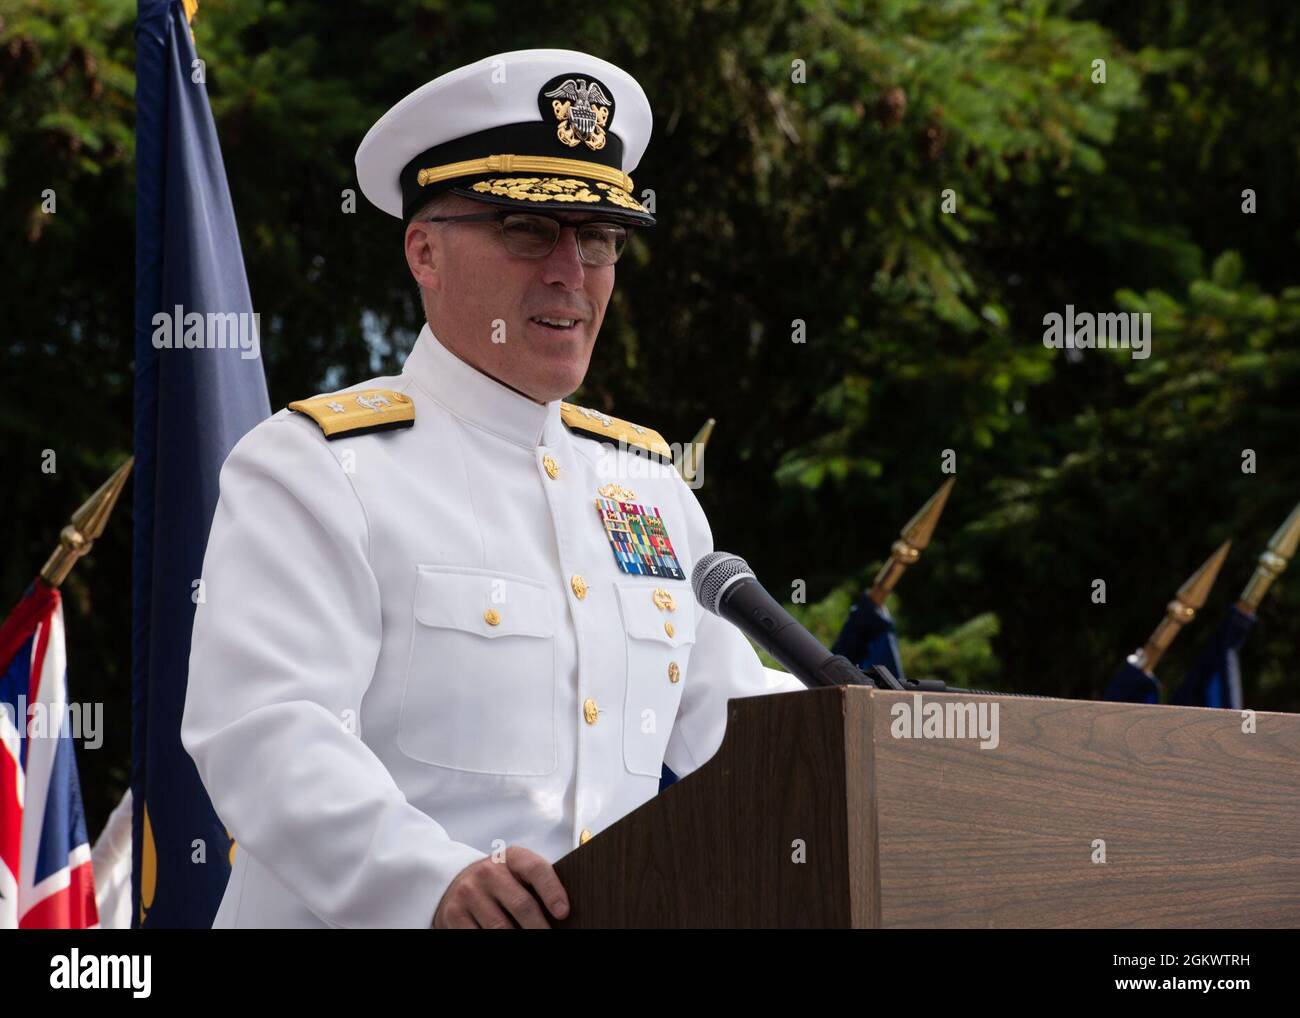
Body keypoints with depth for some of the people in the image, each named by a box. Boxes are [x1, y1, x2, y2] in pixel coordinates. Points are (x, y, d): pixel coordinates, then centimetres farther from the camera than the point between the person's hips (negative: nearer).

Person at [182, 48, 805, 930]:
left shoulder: (647, 479, 19)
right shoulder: (313, 468, -2)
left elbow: (728, 705, 23)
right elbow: (262, 732, -15)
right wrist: (434, 882, -29)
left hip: (621, 912, 6)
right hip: (369, 920, -6)